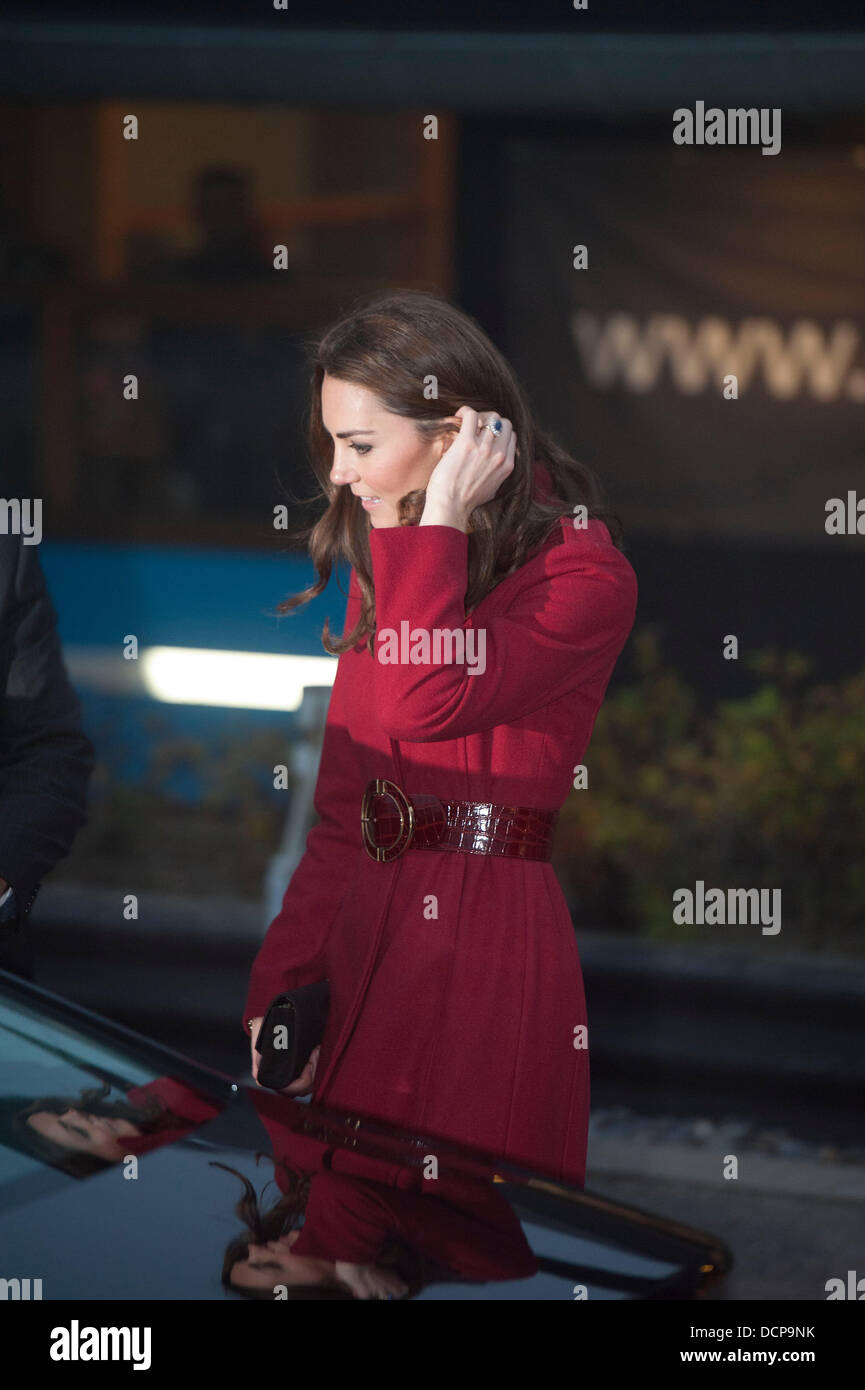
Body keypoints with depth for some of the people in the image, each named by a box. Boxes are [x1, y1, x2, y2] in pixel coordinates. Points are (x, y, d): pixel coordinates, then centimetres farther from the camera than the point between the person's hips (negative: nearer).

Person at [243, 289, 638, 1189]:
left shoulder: (584, 576, -8)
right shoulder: (381, 573, 16)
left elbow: (423, 707, -25)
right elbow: (340, 816, 14)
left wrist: (441, 519, -16)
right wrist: (278, 988, 4)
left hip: (493, 947, -7)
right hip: (360, 938, 7)